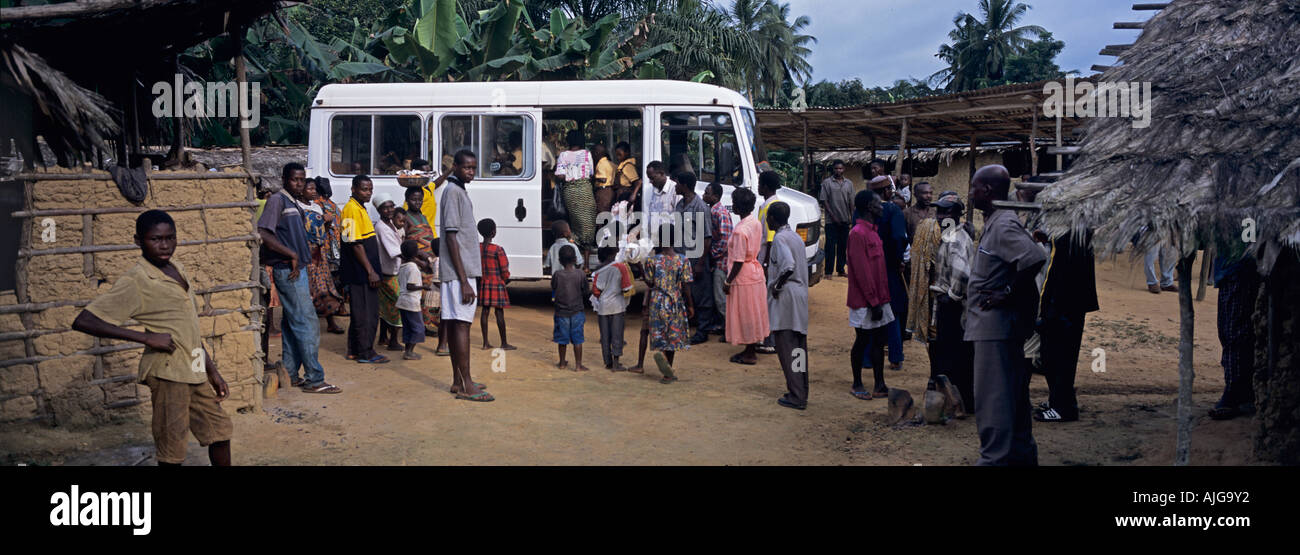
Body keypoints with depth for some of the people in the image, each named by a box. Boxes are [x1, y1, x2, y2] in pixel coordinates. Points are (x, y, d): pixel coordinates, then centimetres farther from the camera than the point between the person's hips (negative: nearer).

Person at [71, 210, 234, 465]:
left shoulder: (178, 271, 10)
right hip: (167, 370, -8)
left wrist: (212, 371, 18)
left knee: (220, 430, 15)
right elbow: (83, 321, -20)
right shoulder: (136, 281, -13)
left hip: (195, 372, 8)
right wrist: (146, 337, -22)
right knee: (171, 447, 1)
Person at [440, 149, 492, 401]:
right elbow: (451, 238, -18)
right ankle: (466, 386, -8)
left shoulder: (458, 191, 17)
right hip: (459, 271, -10)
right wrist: (464, 281, -21)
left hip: (461, 271, 10)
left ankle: (458, 381, 16)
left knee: (454, 323, 11)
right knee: (461, 324, -9)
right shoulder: (453, 192, -13)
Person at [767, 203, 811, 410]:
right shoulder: (796, 237, 15)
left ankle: (796, 396, -5)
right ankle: (802, 394, 18)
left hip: (786, 299, -9)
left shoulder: (780, 238, -13)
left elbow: (788, 265, -28)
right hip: (801, 295, 9)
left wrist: (776, 285, -15)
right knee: (799, 348, 13)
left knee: (787, 348, -5)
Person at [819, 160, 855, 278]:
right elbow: (824, 201, -5)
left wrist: (851, 217, 4)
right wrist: (833, 216, -10)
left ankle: (840, 269, 16)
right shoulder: (827, 183, -2)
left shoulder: (849, 183, 10)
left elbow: (851, 202, 13)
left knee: (843, 246, 8)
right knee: (830, 246, -4)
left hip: (845, 220, 4)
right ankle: (828, 271, 0)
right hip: (831, 221, -4)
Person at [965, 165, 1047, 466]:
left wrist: (1008, 294, -22)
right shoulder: (995, 223, 14)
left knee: (991, 396, -7)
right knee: (1013, 392, 18)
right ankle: (1022, 452, 28)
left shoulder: (1003, 225, -17)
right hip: (993, 322, 11)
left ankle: (994, 458, -3)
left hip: (996, 323, -11)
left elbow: (1035, 258, -31)